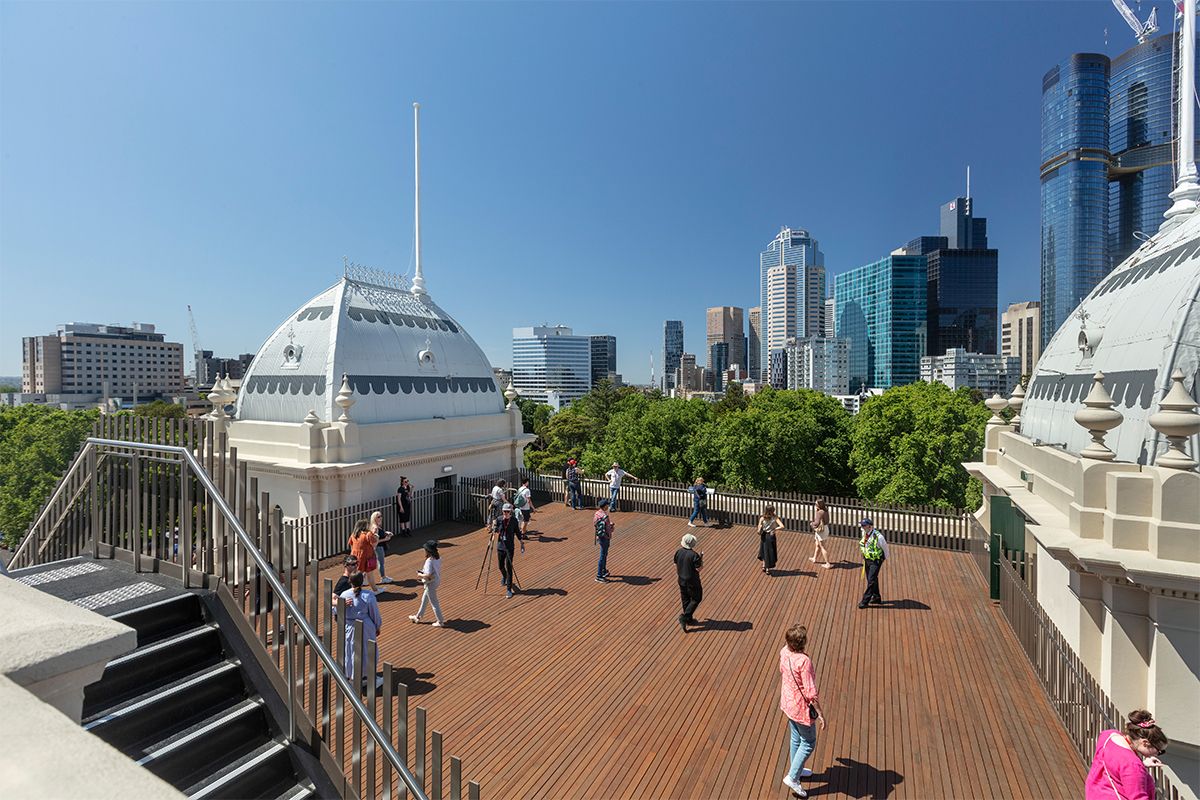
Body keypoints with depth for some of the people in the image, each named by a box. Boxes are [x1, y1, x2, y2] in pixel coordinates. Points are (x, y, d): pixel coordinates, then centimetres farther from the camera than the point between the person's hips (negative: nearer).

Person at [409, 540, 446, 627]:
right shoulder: (438, 558, -3)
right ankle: (418, 617, 42)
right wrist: (423, 572, 9)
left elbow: (428, 575, -32)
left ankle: (440, 622, 17)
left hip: (430, 583, -9)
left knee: (434, 602, 6)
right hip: (437, 580, 9)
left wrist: (420, 575, -13)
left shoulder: (429, 561, -29)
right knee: (424, 600, 25)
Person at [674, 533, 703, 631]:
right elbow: (698, 569, -19)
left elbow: (676, 566, 3)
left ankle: (689, 620, 31)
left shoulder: (678, 552, -7)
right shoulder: (694, 555, -26)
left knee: (685, 600, 18)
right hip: (692, 582, -6)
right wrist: (701, 560, -4)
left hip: (681, 580, 6)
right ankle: (684, 617, 3)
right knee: (696, 599, 12)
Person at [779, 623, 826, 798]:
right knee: (808, 743, 15)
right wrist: (820, 714, -14)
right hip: (802, 708, -7)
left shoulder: (784, 652, -11)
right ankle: (792, 777, 20)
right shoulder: (804, 661, -34)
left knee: (795, 738, 27)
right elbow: (810, 692, -27)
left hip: (788, 703, 7)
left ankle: (796, 770, 45)